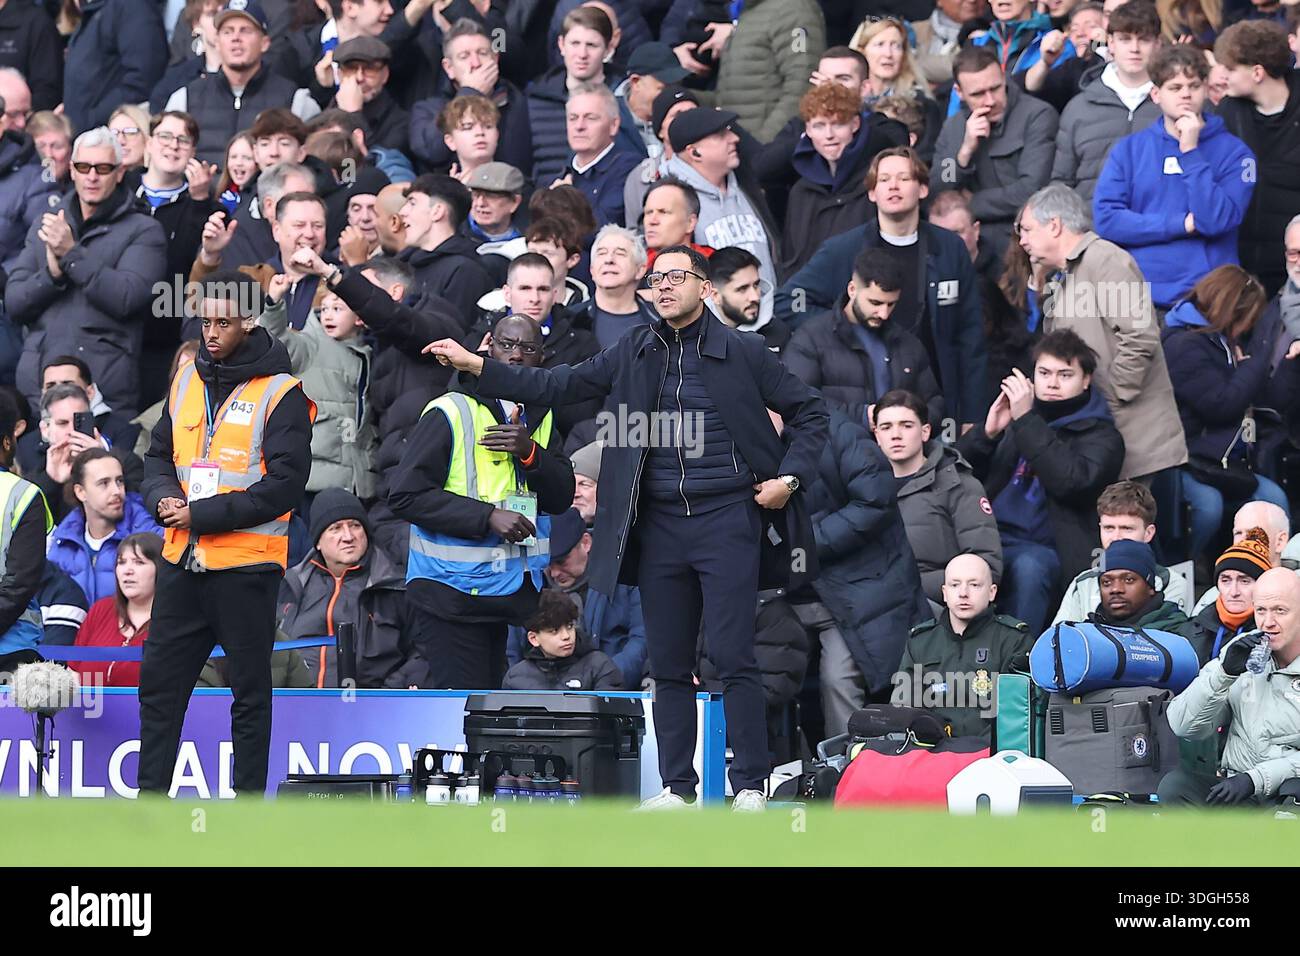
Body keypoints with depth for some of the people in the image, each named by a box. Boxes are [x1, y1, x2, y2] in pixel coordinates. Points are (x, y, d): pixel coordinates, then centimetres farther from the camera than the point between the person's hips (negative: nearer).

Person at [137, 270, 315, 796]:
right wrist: (164, 498, -5)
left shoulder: (281, 393, -8)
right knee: (159, 681, 8)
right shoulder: (187, 380, 11)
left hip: (245, 565, -6)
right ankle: (149, 796, 17)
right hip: (182, 561, 6)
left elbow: (284, 485, -14)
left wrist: (201, 515, -16)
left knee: (249, 691, 4)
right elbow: (159, 456, 18)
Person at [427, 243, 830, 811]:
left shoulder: (743, 353, 1)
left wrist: (790, 477, -6)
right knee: (668, 663, 6)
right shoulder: (634, 355, 11)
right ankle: (676, 786, 13)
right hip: (659, 525, 4)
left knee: (732, 655, -9)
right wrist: (477, 367, 2)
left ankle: (749, 785, -5)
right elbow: (557, 386, 10)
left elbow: (808, 414, 8)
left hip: (727, 519, -4)